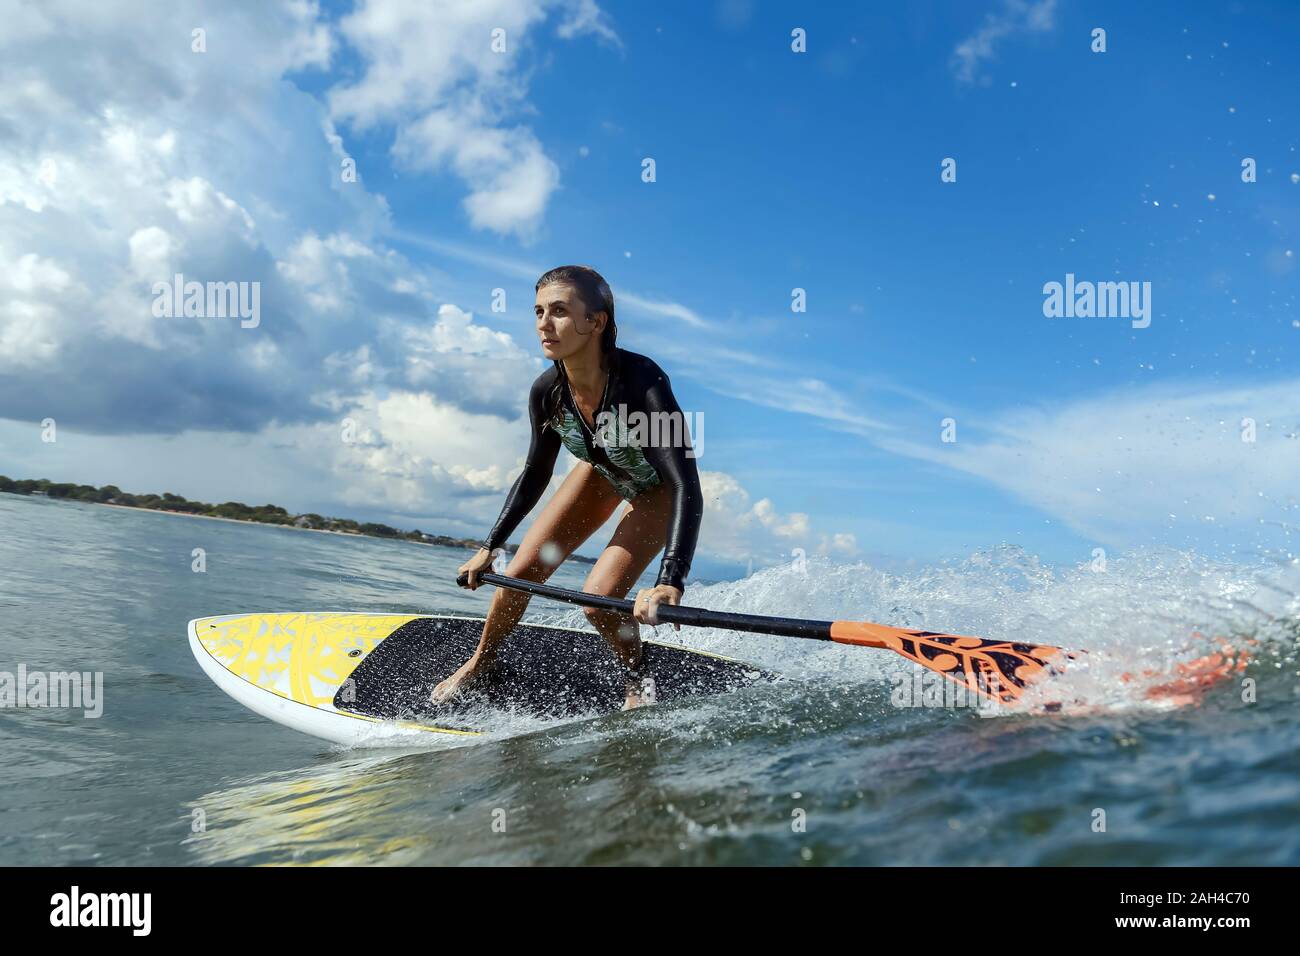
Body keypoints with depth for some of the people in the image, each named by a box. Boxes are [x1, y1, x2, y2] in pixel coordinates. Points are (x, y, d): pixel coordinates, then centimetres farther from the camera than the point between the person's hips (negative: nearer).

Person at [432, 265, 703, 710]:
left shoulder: (642, 381, -40)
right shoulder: (547, 392, -23)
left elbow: (686, 488, -45)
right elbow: (535, 475, -4)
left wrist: (670, 582, -58)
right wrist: (490, 547, -1)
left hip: (657, 489, -5)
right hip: (601, 473, 5)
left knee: (599, 599, -21)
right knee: (518, 576, -1)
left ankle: (638, 679, 12)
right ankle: (478, 663, 30)